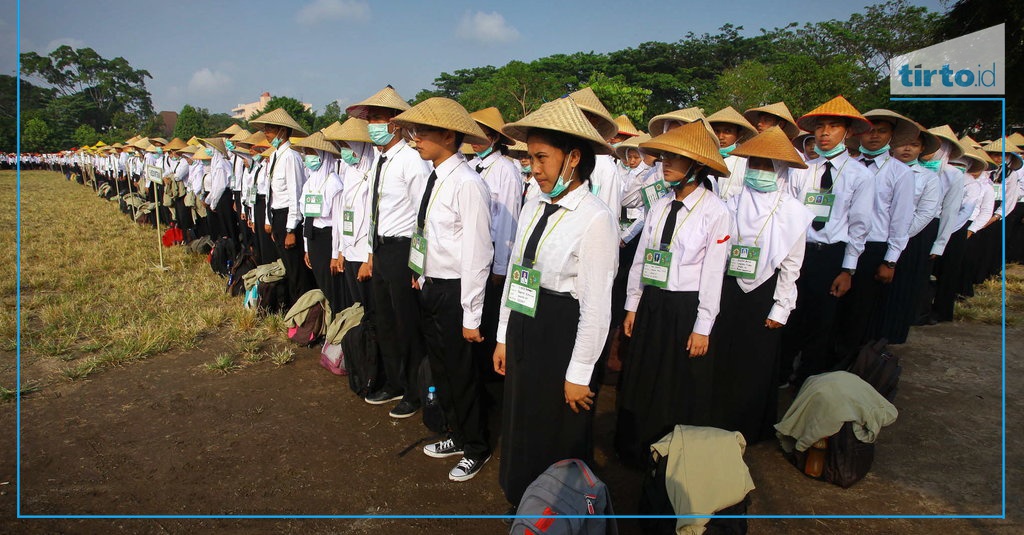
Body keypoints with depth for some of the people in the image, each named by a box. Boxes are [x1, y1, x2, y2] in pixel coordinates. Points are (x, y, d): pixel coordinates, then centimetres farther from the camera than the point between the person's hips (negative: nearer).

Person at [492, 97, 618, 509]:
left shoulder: (595, 219, -18)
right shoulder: (534, 207, 4)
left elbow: (597, 307, -17)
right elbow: (513, 275, 11)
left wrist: (579, 374, -14)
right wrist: (504, 337, 13)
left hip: (563, 335, -7)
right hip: (523, 328, 7)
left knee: (558, 436, 12)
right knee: (520, 426, 22)